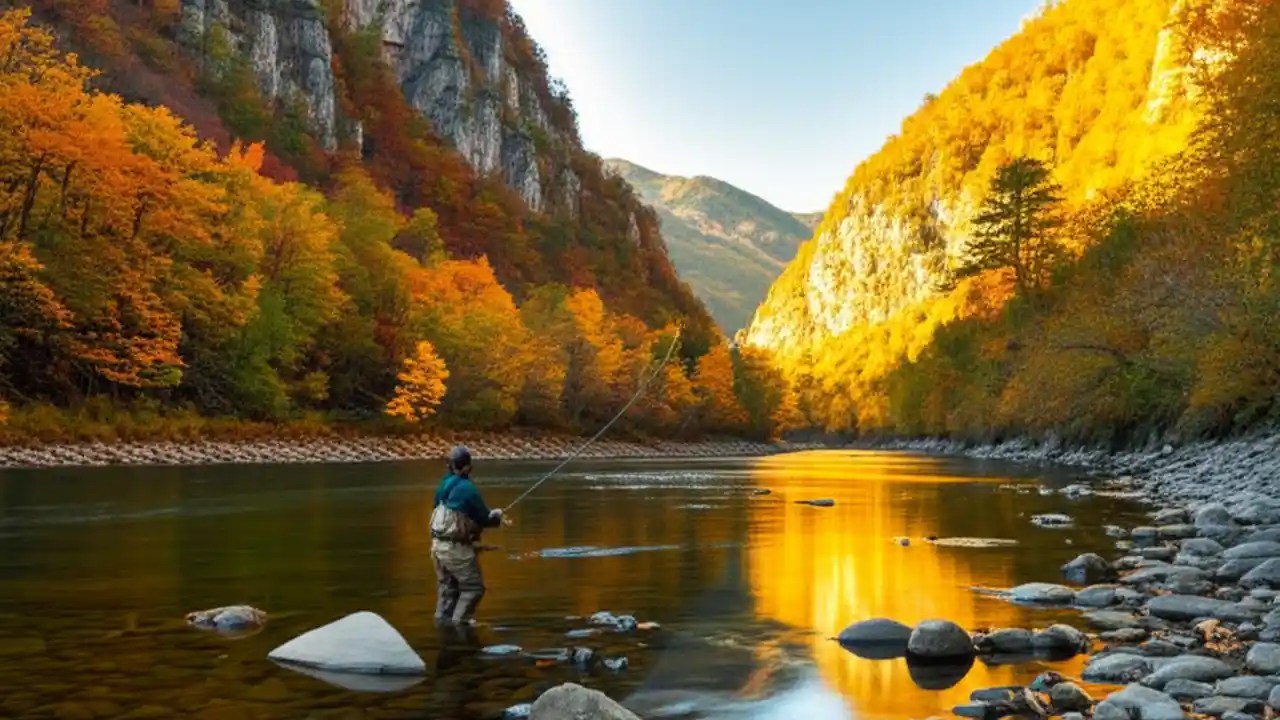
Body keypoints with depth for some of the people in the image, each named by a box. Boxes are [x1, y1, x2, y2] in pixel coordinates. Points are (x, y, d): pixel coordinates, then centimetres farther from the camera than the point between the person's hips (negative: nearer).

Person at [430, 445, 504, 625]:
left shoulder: (443, 485, 5)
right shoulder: (468, 488, -17)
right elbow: (485, 519, -10)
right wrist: (497, 515, 13)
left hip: (438, 544, 8)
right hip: (457, 548, -8)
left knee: (447, 586, 17)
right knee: (473, 587, 4)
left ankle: (443, 621, 19)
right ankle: (460, 622, 1)